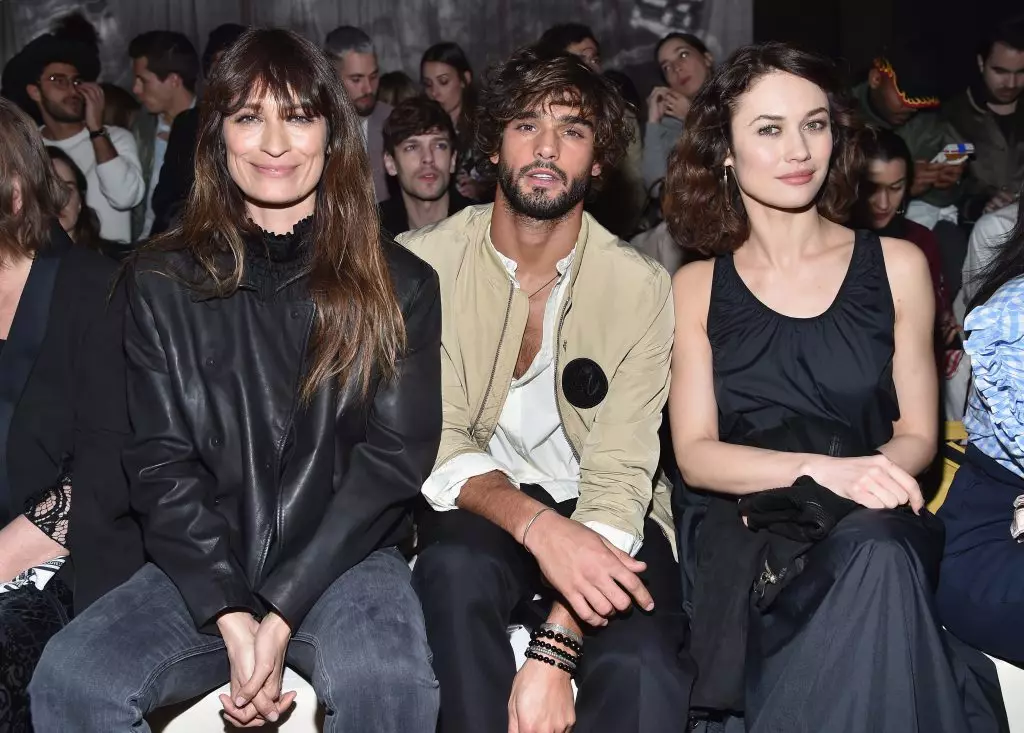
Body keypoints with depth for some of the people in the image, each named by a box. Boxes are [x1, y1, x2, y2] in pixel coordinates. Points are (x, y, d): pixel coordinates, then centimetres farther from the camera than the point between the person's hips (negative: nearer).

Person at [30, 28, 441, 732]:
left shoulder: (398, 284, 2)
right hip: (204, 567, 2)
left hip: (344, 560, -1)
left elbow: (395, 455, -4)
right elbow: (160, 462, 0)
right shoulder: (163, 282, 6)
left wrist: (282, 613, -14)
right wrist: (233, 616, -15)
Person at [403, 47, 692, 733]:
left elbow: (619, 477, -15)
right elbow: (435, 444, -11)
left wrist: (554, 648, -28)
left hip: (600, 516, 0)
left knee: (642, 665, -30)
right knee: (456, 568, -34)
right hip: (476, 505, 1)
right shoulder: (423, 263, -8)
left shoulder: (642, 287, -9)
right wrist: (537, 524, -32)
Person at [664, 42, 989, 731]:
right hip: (747, 529, -1)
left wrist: (873, 473, -14)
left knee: (876, 552, -36)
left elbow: (916, 435, 11)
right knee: (874, 554, -35)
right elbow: (696, 455, 0)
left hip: (875, 529, 1)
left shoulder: (896, 266, 9)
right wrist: (824, 469, -18)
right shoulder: (696, 287, 9)